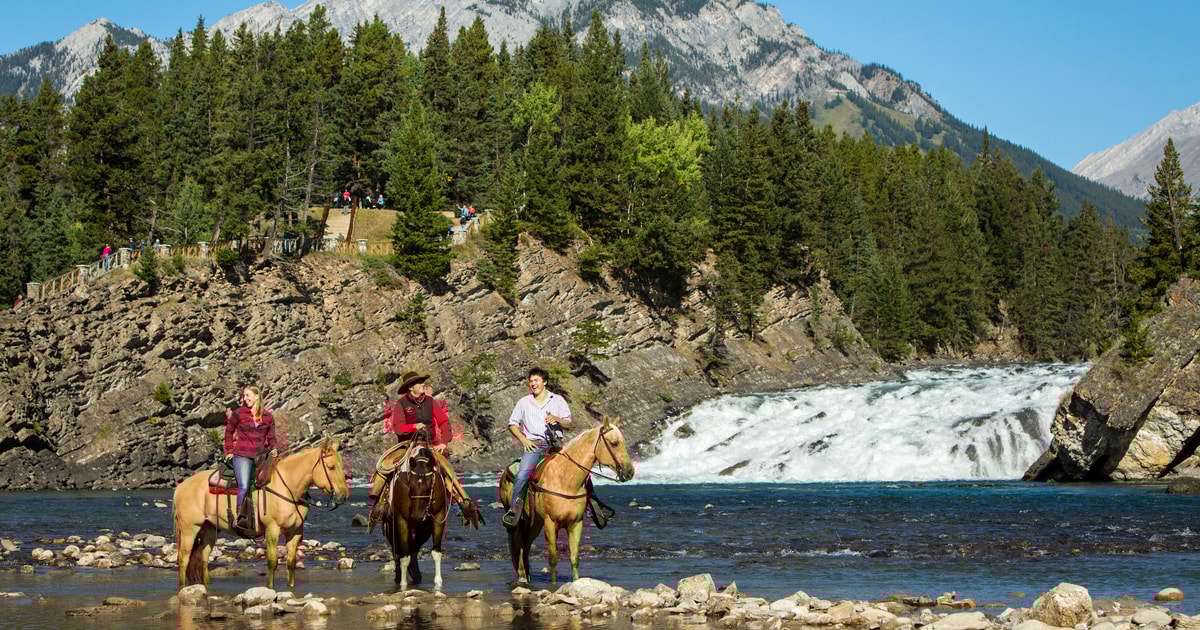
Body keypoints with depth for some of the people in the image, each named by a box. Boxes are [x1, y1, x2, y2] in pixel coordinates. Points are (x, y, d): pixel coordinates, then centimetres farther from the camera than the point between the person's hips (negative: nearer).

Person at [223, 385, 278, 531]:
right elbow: (229, 432, 16)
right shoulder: (239, 413, 6)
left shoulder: (268, 417, 11)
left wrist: (274, 449, -3)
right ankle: (241, 517, -23)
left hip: (260, 456, 3)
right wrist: (229, 452, 9)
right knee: (244, 486, -22)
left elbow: (271, 438, 16)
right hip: (242, 455, -3)